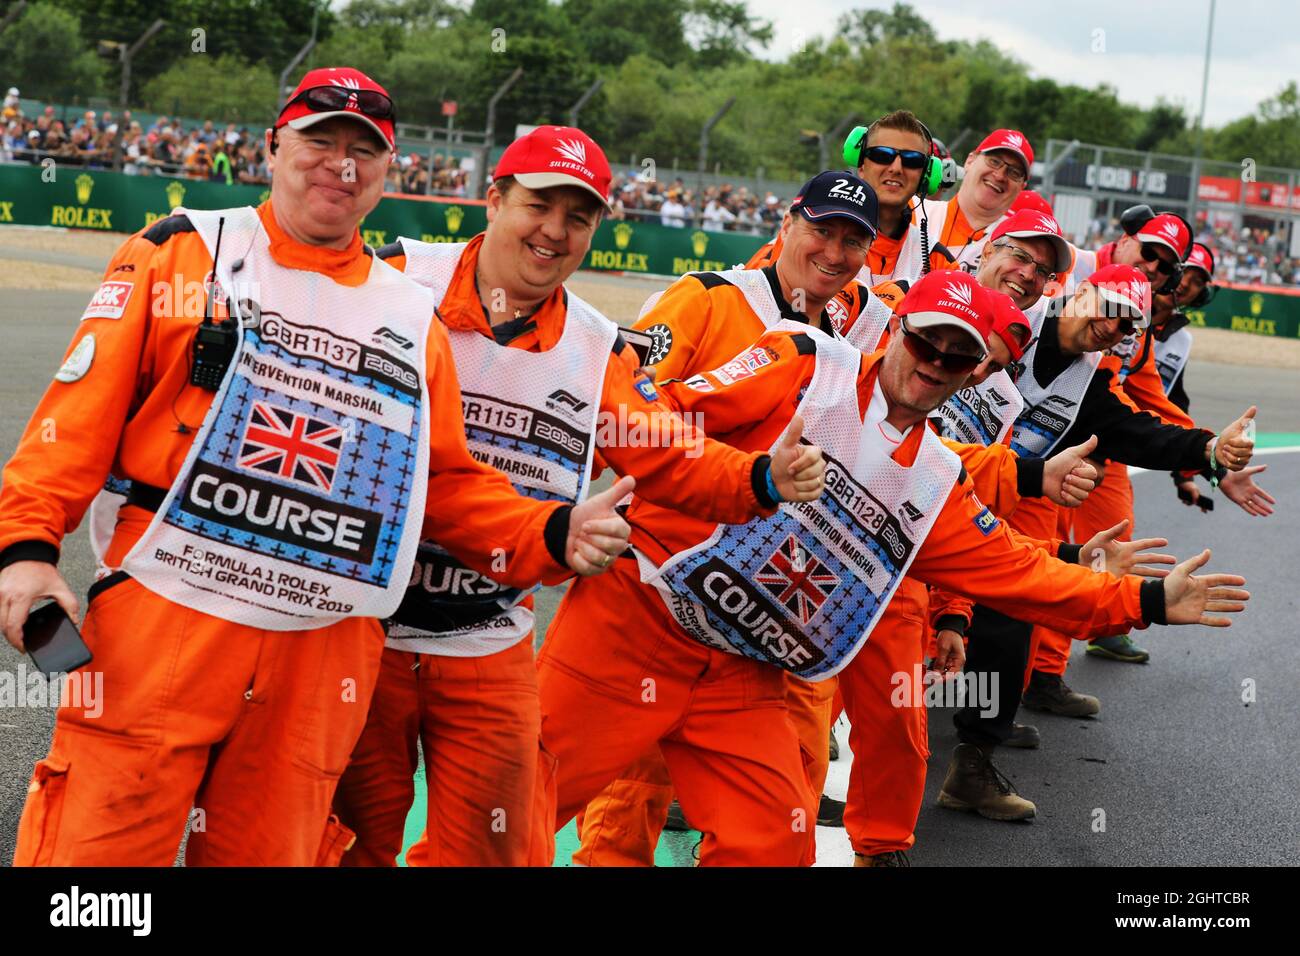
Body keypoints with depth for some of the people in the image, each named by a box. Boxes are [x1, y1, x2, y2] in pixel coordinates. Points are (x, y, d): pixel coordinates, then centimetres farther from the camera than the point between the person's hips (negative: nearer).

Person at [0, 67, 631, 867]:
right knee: (99, 845, -6)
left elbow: (452, 485, 16)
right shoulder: (185, 252, 6)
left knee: (272, 851, 8)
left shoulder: (412, 318, 16)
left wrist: (553, 536, 0)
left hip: (323, 658, 3)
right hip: (166, 618, -3)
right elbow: (85, 410, 0)